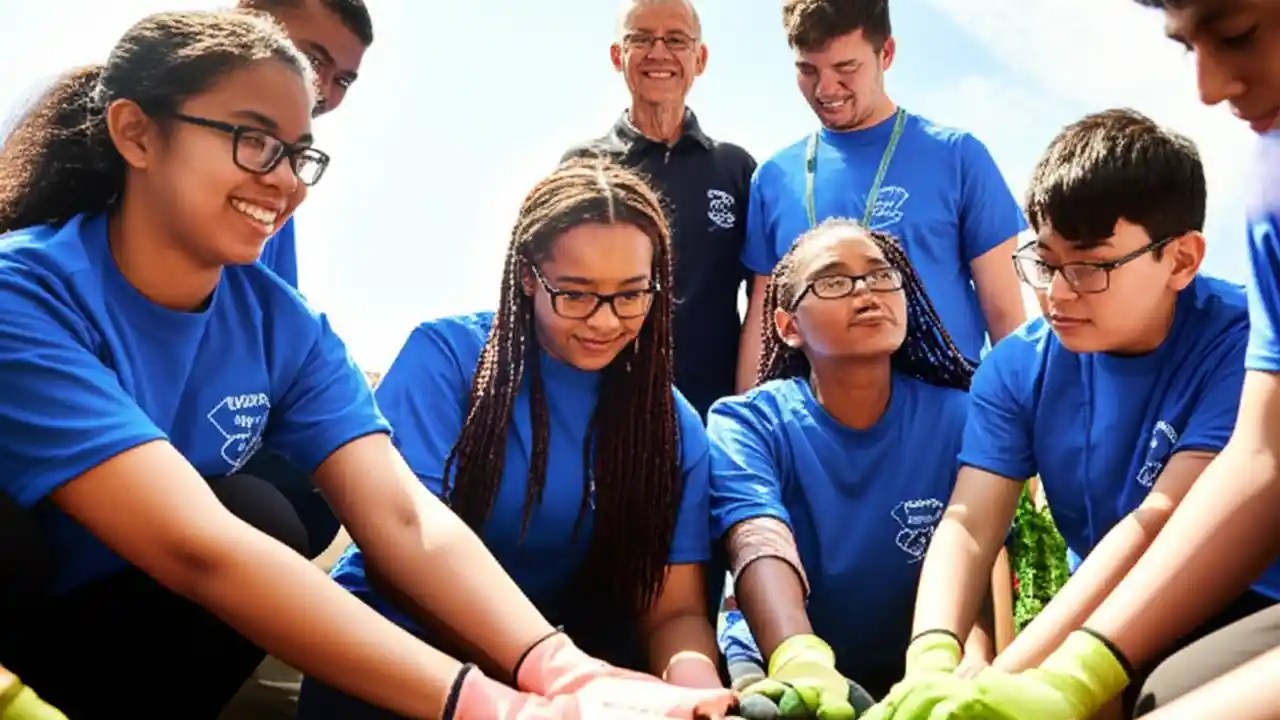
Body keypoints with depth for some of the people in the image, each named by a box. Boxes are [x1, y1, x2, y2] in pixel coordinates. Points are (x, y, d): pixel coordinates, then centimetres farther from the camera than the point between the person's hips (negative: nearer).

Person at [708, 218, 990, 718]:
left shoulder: (959, 419, -5)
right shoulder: (748, 424, -10)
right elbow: (761, 549, -26)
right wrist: (802, 664, -45)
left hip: (913, 674, 1)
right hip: (779, 670, -1)